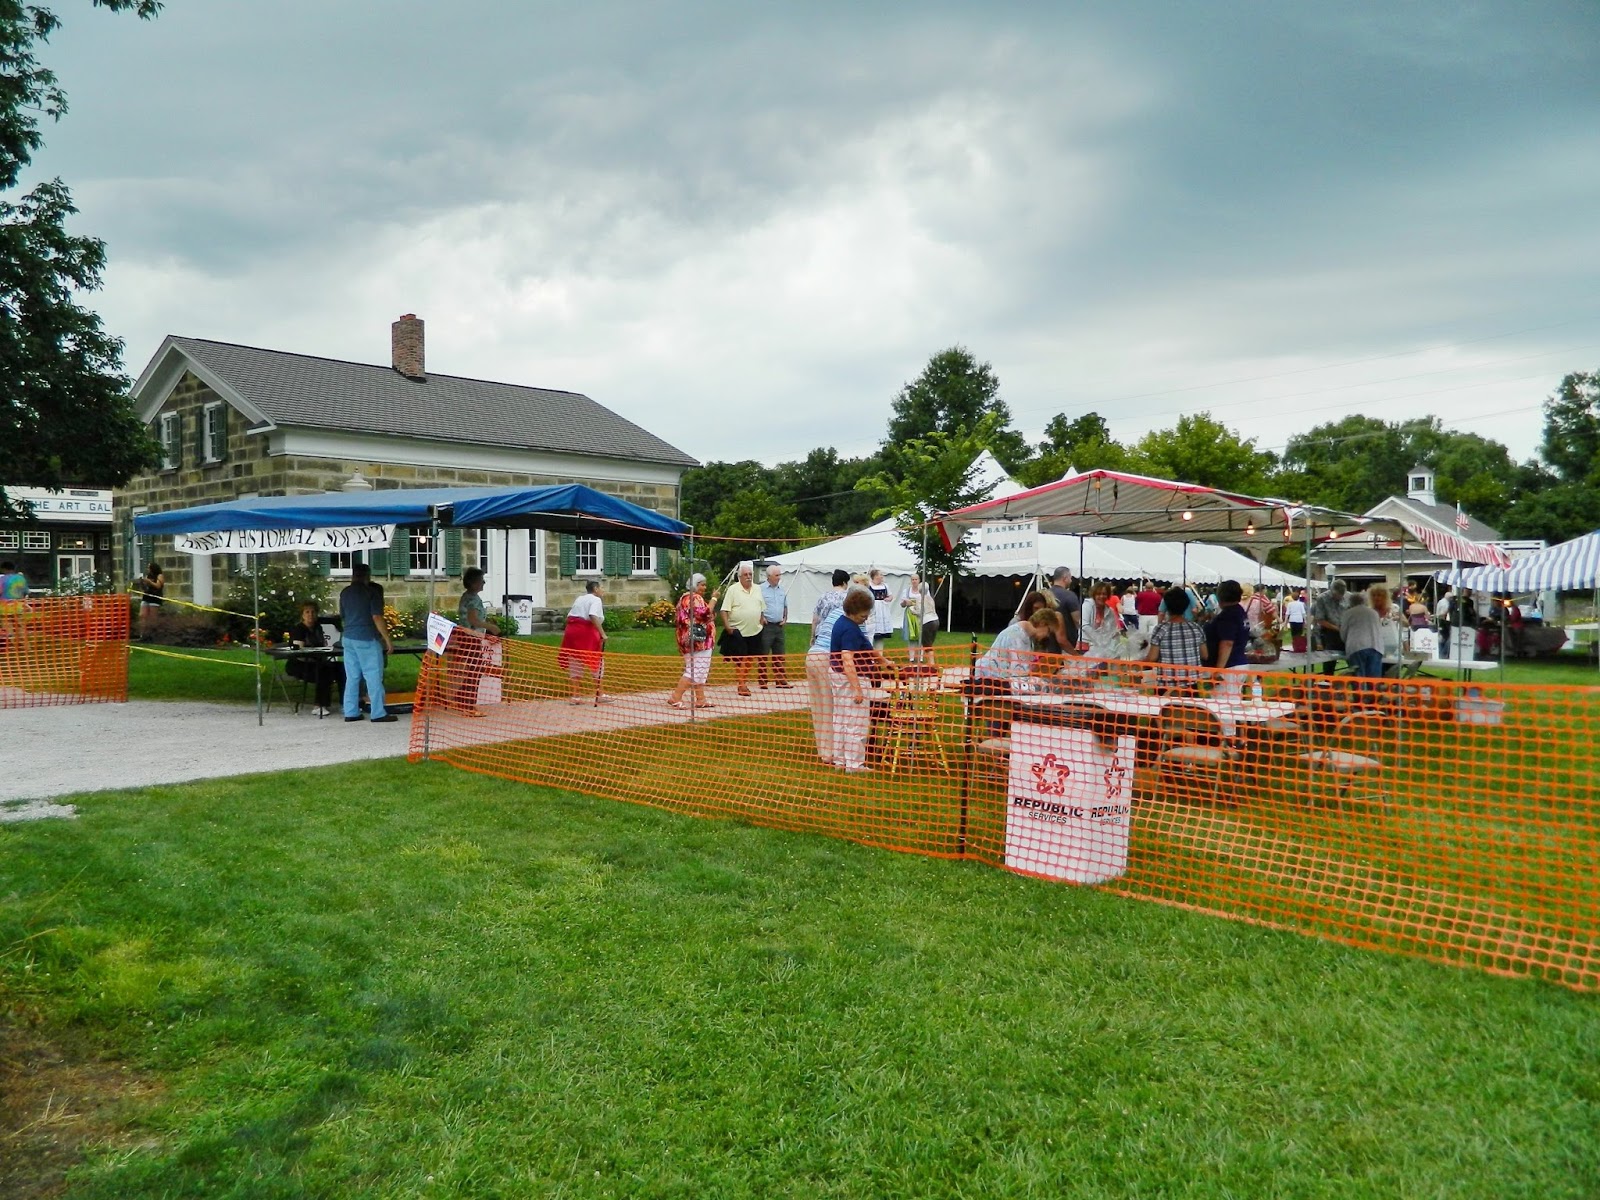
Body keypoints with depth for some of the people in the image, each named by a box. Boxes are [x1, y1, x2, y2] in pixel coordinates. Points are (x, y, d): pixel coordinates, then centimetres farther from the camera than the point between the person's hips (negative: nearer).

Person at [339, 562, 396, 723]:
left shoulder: (345, 593, 11)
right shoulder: (371, 591, -8)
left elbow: (342, 618, 21)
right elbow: (377, 617, -14)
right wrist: (387, 639, -11)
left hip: (348, 639, 6)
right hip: (367, 639, -6)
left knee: (352, 677, 9)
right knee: (374, 676, -3)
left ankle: (350, 712, 10)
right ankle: (378, 713, -3)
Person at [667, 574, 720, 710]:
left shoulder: (685, 597, 21)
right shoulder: (694, 598, -12)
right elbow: (705, 613, -23)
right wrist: (714, 599, -14)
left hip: (689, 640, 11)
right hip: (698, 640, -11)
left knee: (699, 671, 13)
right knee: (694, 671, -10)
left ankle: (701, 699, 13)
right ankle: (675, 697, -12)